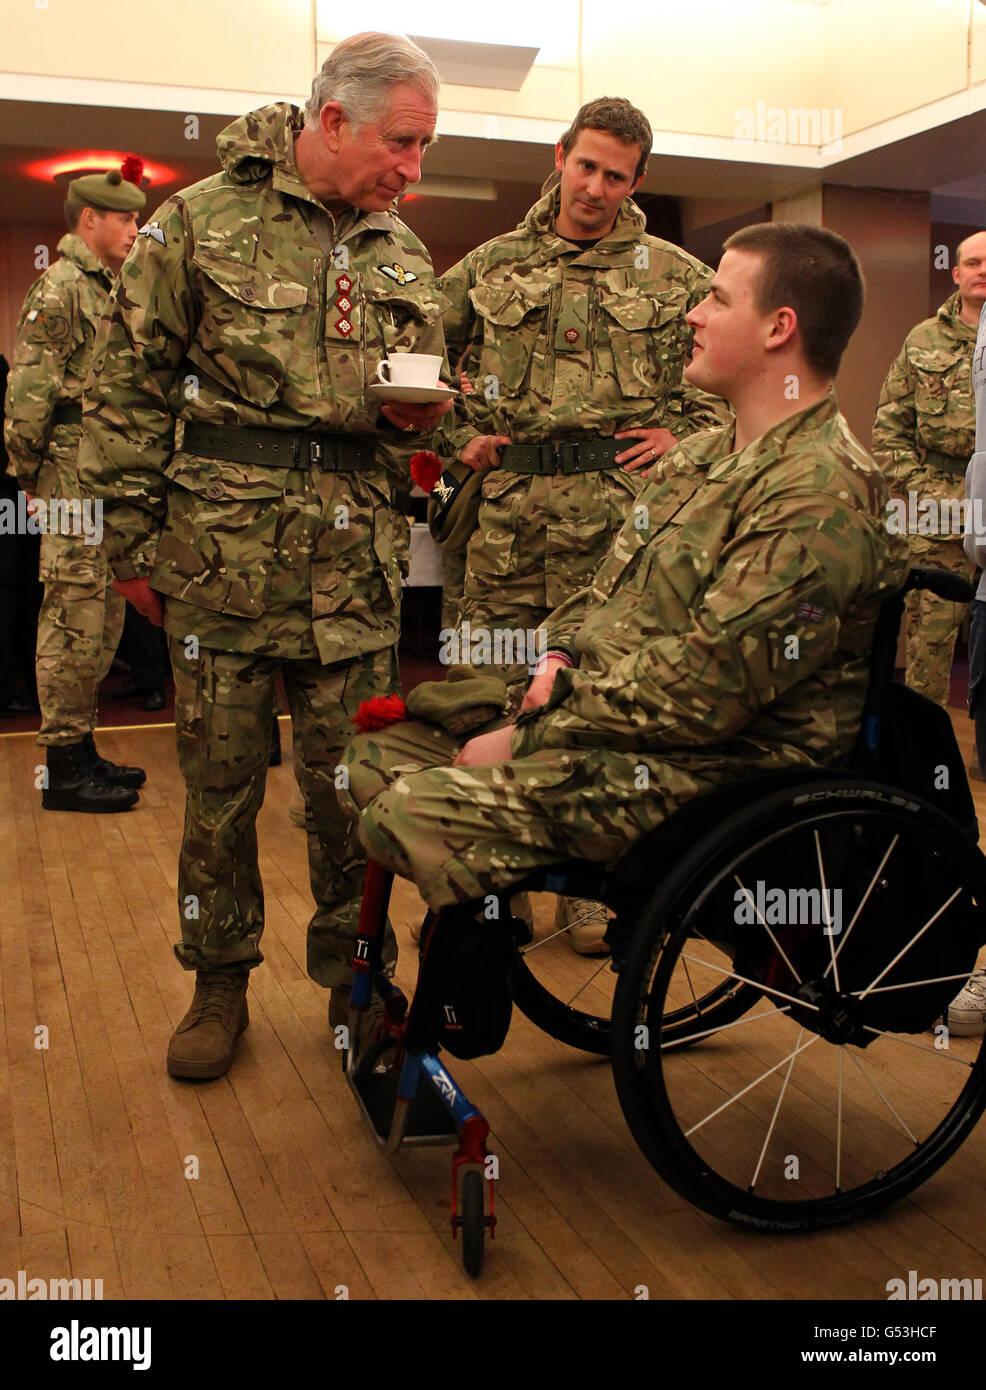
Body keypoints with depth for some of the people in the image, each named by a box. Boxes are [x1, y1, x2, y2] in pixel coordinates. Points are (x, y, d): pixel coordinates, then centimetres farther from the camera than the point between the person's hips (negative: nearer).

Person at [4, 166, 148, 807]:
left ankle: (82, 750, 21)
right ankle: (65, 769, -1)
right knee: (74, 617, -7)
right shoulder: (59, 288, -8)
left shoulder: (103, 292, 22)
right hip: (75, 474, -10)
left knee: (102, 617, 12)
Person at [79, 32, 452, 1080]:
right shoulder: (201, 221, 0)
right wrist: (134, 540, -3)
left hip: (355, 559, 3)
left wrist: (419, 409, 0)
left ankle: (351, 973, 24)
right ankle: (220, 980, 23)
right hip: (219, 547, -3)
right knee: (219, 776, 6)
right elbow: (128, 389, 0)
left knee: (352, 779, 6)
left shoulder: (401, 254, 13)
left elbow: (422, 382, 24)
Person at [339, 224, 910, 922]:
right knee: (378, 755, 4)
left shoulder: (823, 495, -19)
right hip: (614, 724, 10)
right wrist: (560, 658, 0)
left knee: (410, 814, -26)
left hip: (705, 768, -10)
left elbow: (699, 691, -24)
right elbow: (609, 585, 22)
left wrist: (526, 739, -17)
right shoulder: (703, 455, 16)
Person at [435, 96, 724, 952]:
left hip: (617, 506, -2)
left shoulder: (675, 276, 8)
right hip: (506, 503, 2)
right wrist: (457, 435, 10)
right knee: (494, 685, 6)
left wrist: (688, 434, 2)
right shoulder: (491, 266, 13)